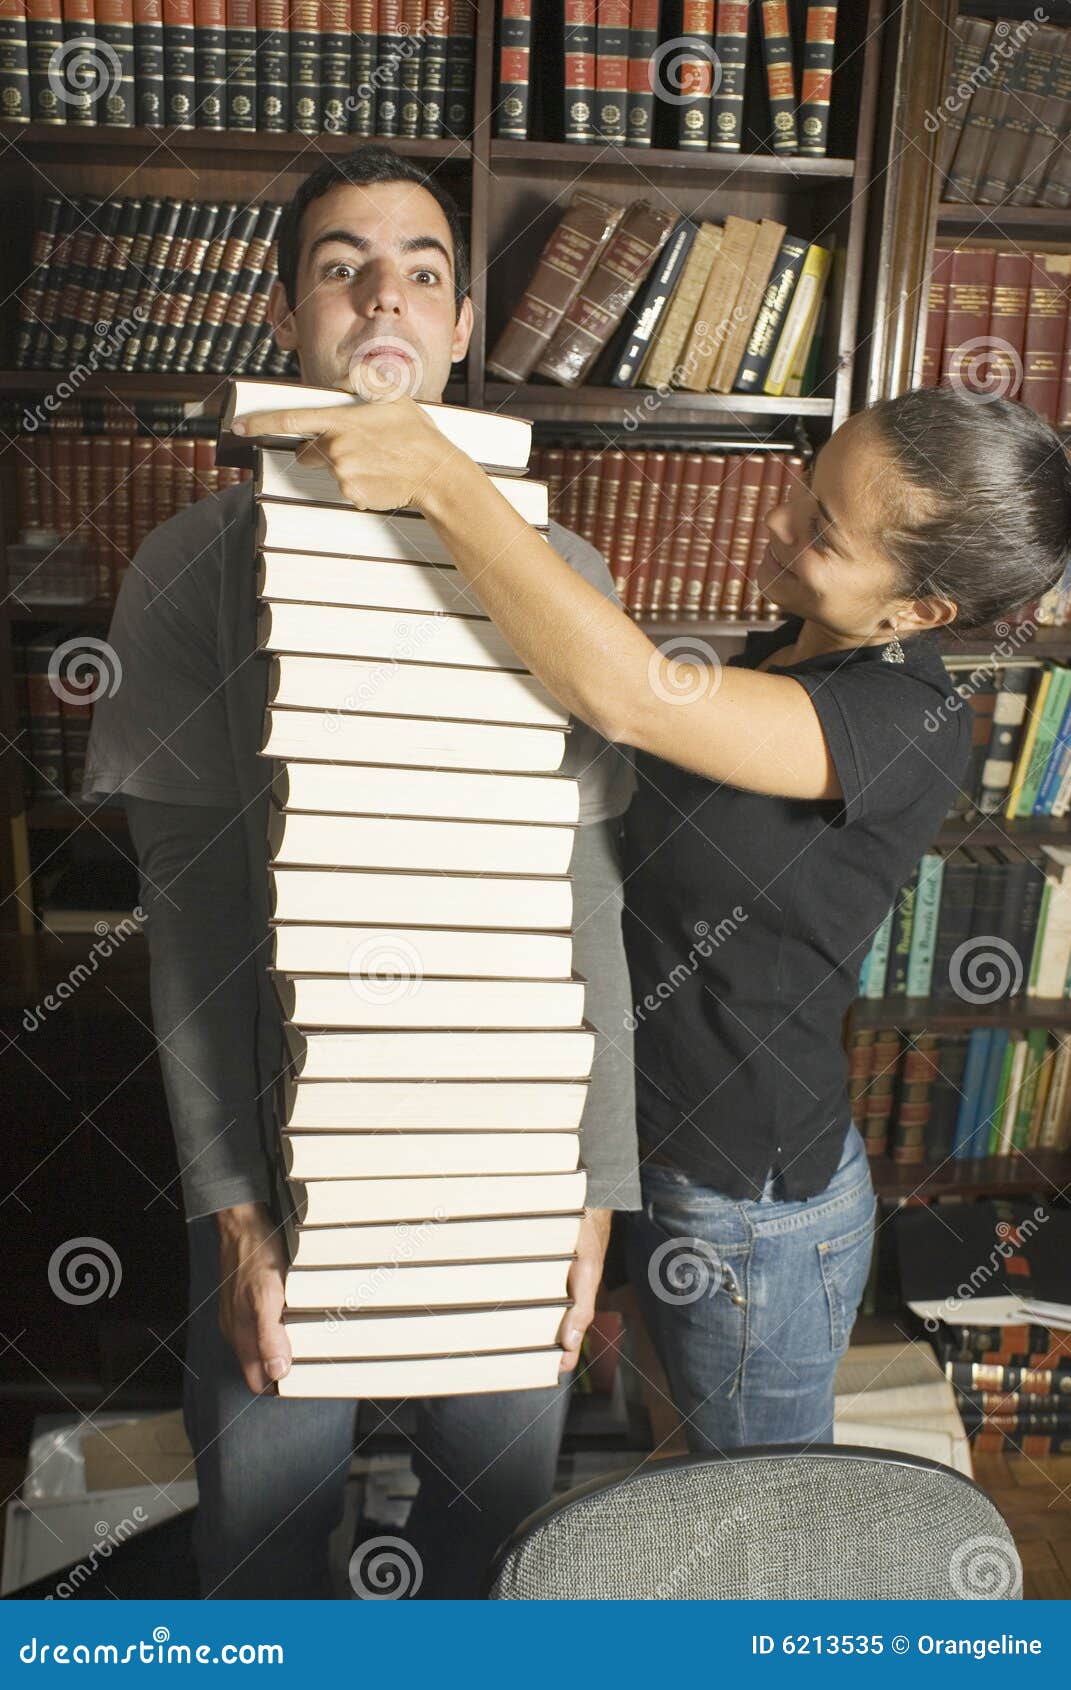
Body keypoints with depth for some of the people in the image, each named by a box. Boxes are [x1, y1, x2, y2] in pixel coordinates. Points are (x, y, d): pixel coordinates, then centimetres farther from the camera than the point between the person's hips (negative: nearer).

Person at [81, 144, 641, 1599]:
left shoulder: (560, 576, -1)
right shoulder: (191, 568, -4)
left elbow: (588, 901, -2)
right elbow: (191, 906, -7)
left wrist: (598, 1186, -3)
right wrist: (229, 1199, -11)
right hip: (284, 1140, -1)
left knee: (499, 1507, 19)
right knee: (263, 1520, 17)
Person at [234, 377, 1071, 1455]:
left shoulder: (910, 724, -27)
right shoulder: (778, 657, 2)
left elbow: (625, 694, -38)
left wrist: (438, 478, -36)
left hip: (750, 1208, -7)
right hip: (655, 1154, 8)